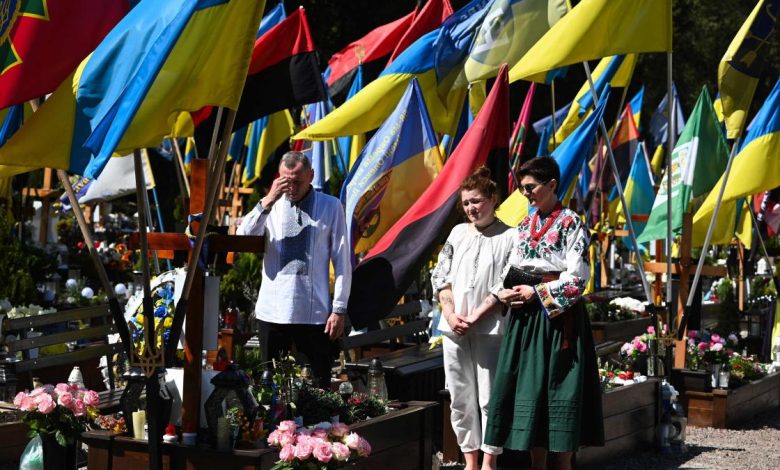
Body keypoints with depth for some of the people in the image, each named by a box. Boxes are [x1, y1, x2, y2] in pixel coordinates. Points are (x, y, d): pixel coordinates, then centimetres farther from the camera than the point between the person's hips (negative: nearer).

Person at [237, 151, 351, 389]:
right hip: (273, 312, 2)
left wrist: (339, 309, -4)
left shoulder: (330, 207, 3)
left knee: (319, 387, 0)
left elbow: (342, 262, 2)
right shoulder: (271, 205, 10)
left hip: (315, 313, -2)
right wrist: (267, 201, -11)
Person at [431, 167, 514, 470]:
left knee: (490, 397, -1)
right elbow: (440, 276, 12)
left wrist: (475, 317, -13)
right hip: (453, 329, 5)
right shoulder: (458, 233, 13)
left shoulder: (509, 236, -2)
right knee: (460, 397, 8)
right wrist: (450, 313, -3)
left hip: (490, 329, -5)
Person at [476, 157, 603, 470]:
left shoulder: (571, 223, -6)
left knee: (560, 388, -2)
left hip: (559, 317, -6)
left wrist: (537, 293, -13)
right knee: (529, 387, 6)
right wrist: (504, 293, -5)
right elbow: (512, 270, 15)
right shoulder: (525, 225, 14)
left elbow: (577, 278, -12)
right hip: (524, 317, 7)